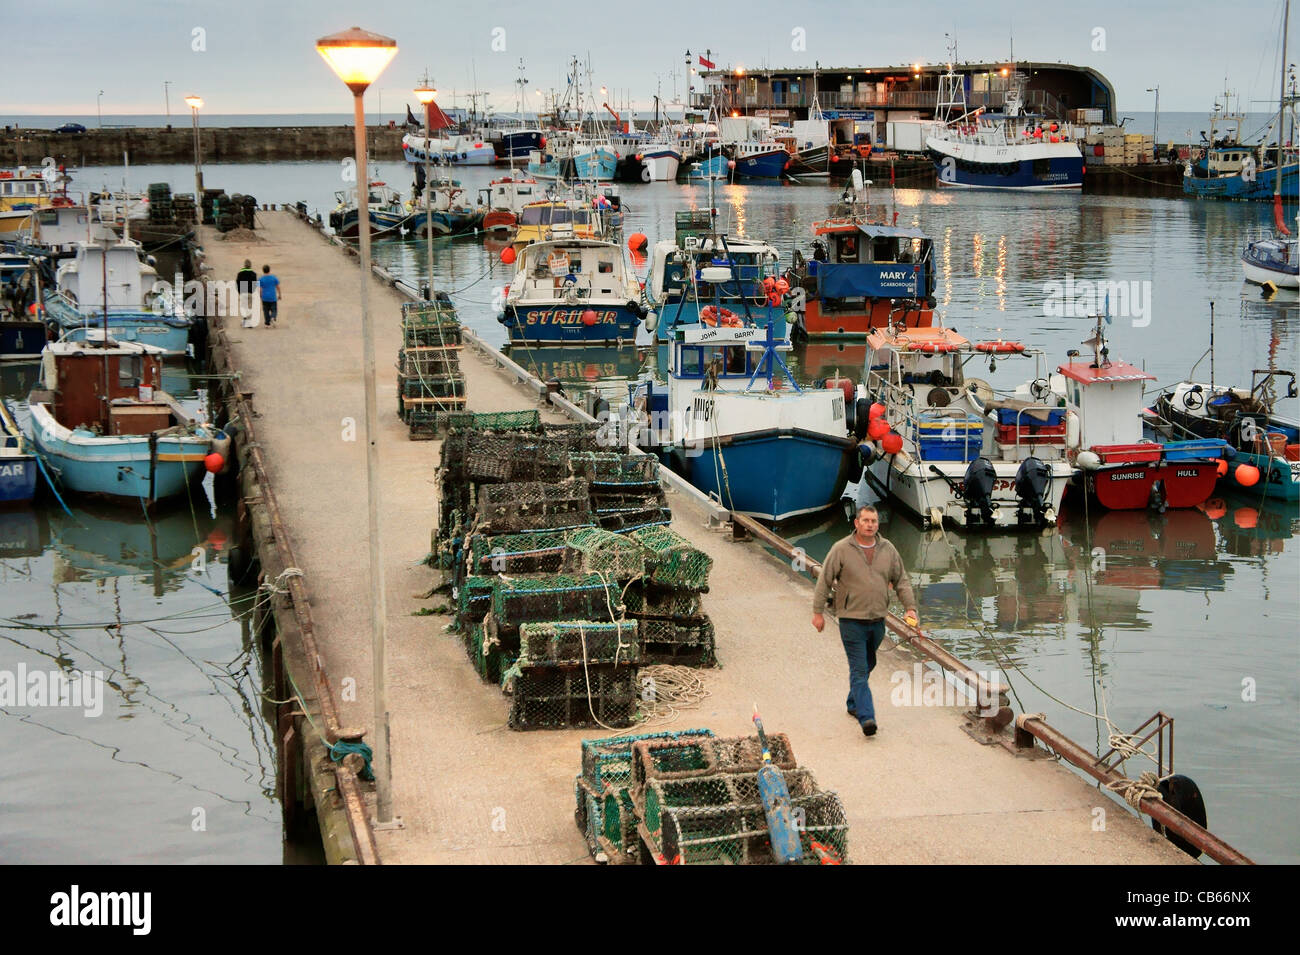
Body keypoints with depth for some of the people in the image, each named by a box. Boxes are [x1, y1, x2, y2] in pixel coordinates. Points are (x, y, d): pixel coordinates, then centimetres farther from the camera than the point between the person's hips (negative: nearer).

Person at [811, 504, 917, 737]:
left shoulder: (888, 550, 5)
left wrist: (910, 607, 2)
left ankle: (854, 704, 36)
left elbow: (901, 581, 12)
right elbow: (824, 581, -3)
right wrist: (817, 612, -4)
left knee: (868, 665, 16)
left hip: (877, 620, 5)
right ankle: (866, 718, -19)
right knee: (859, 670, -11)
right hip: (851, 620, -5)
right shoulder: (841, 549, -7)